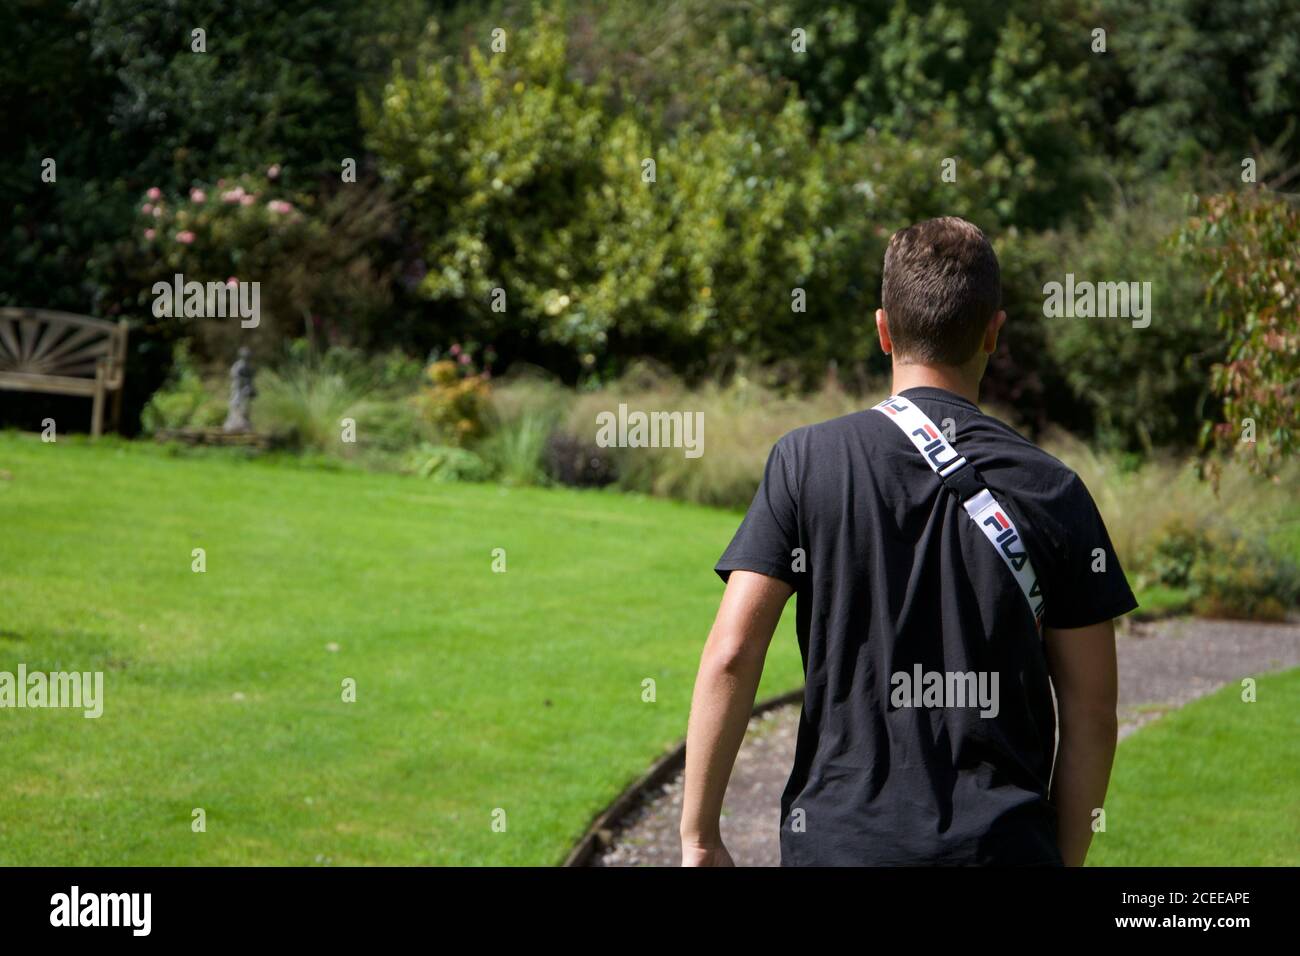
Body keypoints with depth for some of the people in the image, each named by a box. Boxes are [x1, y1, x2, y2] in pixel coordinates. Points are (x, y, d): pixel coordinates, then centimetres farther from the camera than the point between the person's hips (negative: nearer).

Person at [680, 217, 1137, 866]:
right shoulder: (1054, 492, 2)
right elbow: (1091, 716, 3)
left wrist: (699, 836, -1)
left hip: (836, 838, 0)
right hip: (1006, 846, 1)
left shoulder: (807, 460, -1)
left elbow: (730, 654, -7)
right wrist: (1064, 859, 14)